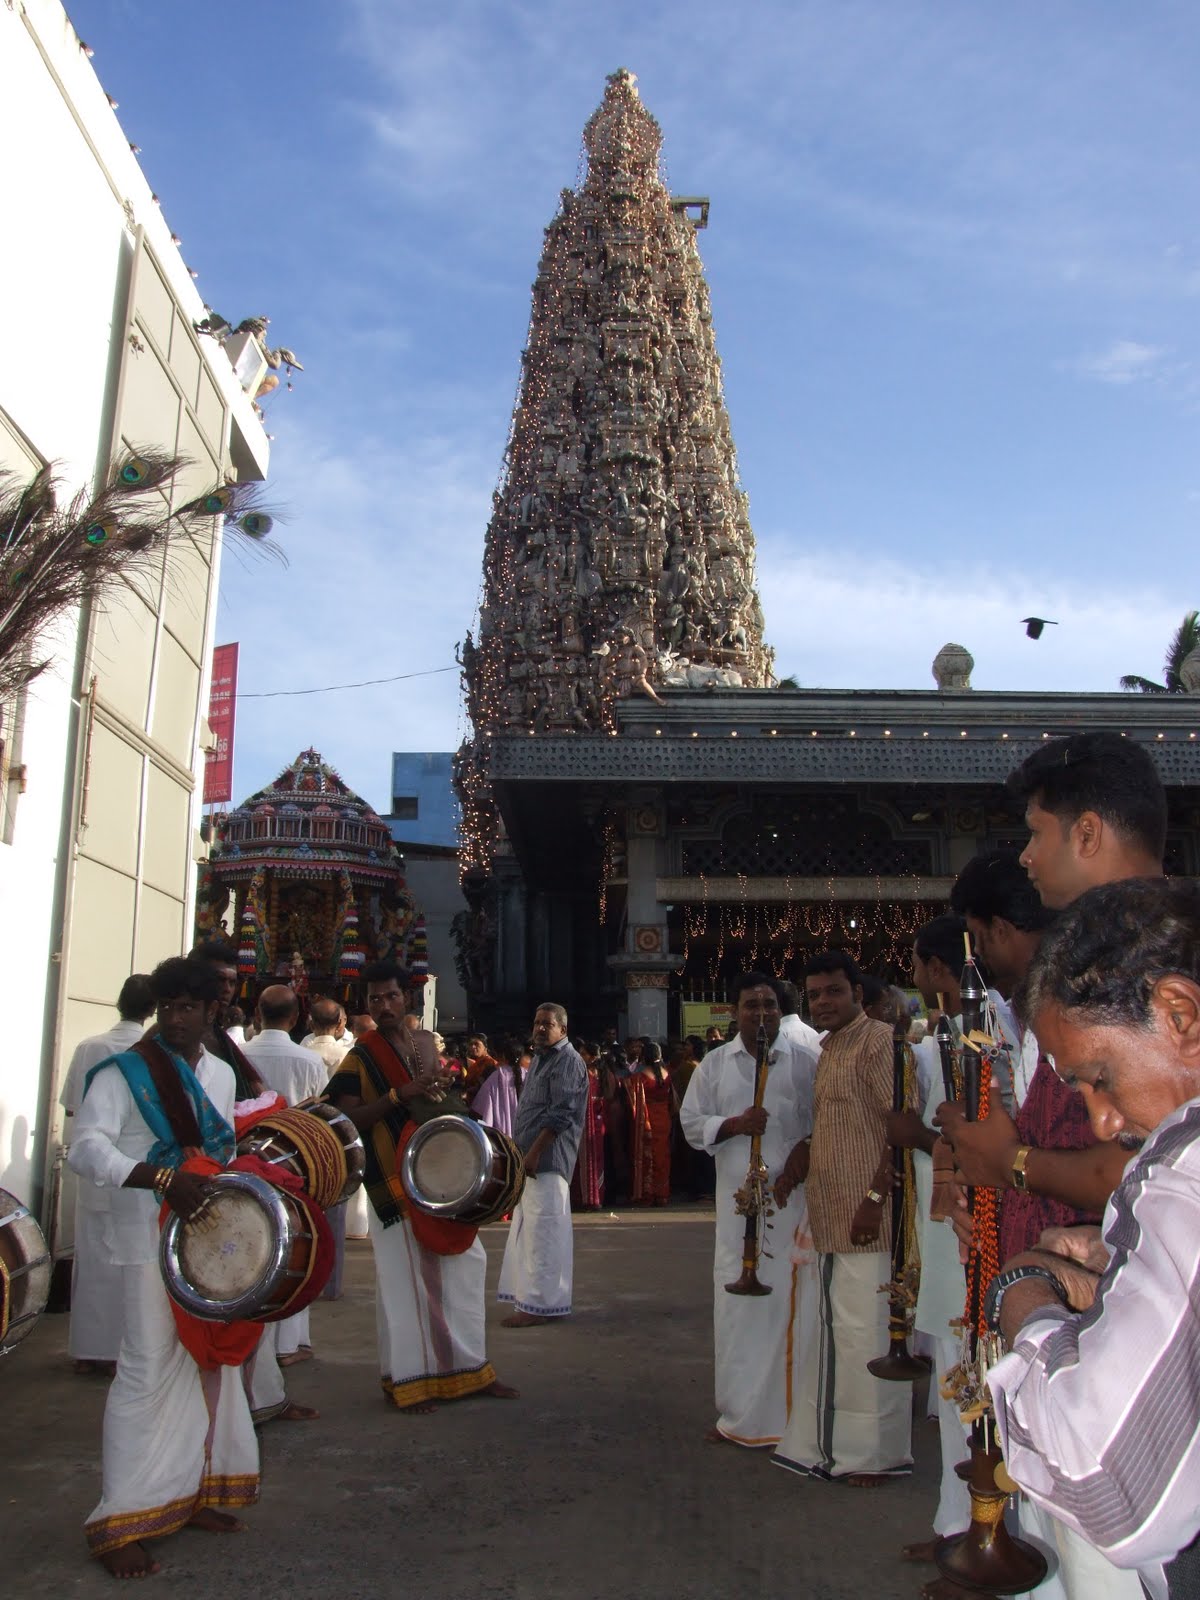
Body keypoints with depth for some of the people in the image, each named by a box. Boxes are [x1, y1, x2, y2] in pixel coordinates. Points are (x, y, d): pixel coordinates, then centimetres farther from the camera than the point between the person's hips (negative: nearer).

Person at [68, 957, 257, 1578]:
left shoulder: (221, 1074, 10)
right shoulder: (125, 1072, -9)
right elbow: (85, 1148, -23)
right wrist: (163, 1179, -34)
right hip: (152, 1240, -6)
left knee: (212, 1362, 13)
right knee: (149, 1369, -6)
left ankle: (188, 1492, 28)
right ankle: (120, 1523, 6)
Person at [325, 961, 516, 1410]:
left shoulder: (427, 1042, 10)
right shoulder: (361, 1057, -6)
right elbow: (348, 1118, -16)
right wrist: (399, 1093, -23)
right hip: (394, 1183, -5)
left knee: (462, 1265, 9)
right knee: (403, 1277, 0)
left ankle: (467, 1366, 22)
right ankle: (406, 1378, 13)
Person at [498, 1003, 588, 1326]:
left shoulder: (567, 1062, -11)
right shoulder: (540, 1058, 19)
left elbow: (560, 1114, -20)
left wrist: (534, 1152, -22)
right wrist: (521, 1151, 19)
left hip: (547, 1158, -10)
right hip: (530, 1157, 10)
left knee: (541, 1229, -8)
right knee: (528, 1228, 14)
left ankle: (539, 1304, -3)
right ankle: (530, 1297, 22)